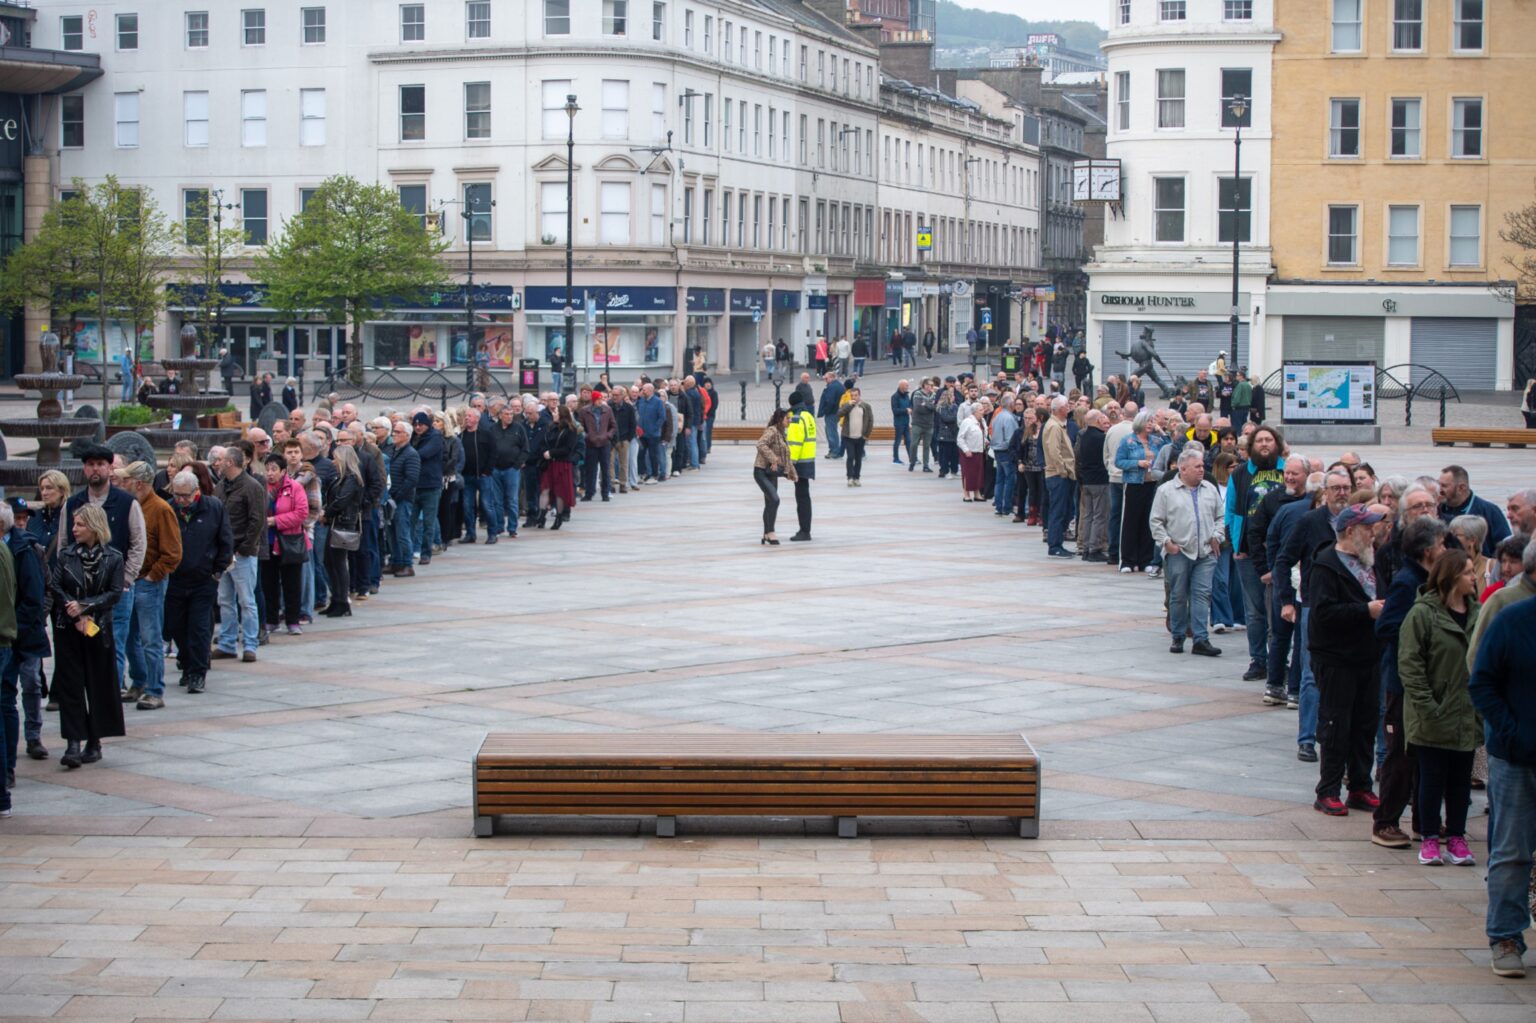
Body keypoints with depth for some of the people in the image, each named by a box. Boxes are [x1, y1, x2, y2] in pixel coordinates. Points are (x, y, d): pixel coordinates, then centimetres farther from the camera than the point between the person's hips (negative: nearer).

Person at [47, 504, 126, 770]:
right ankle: (73, 744, -8)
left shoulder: (113, 558, -1)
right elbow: (54, 588, -2)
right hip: (67, 630, 1)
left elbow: (115, 593, -6)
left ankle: (94, 742, 15)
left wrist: (85, 606, -15)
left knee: (99, 685, 5)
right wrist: (76, 617, -12)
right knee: (69, 685, -5)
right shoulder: (66, 555, 3)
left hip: (99, 628, -1)